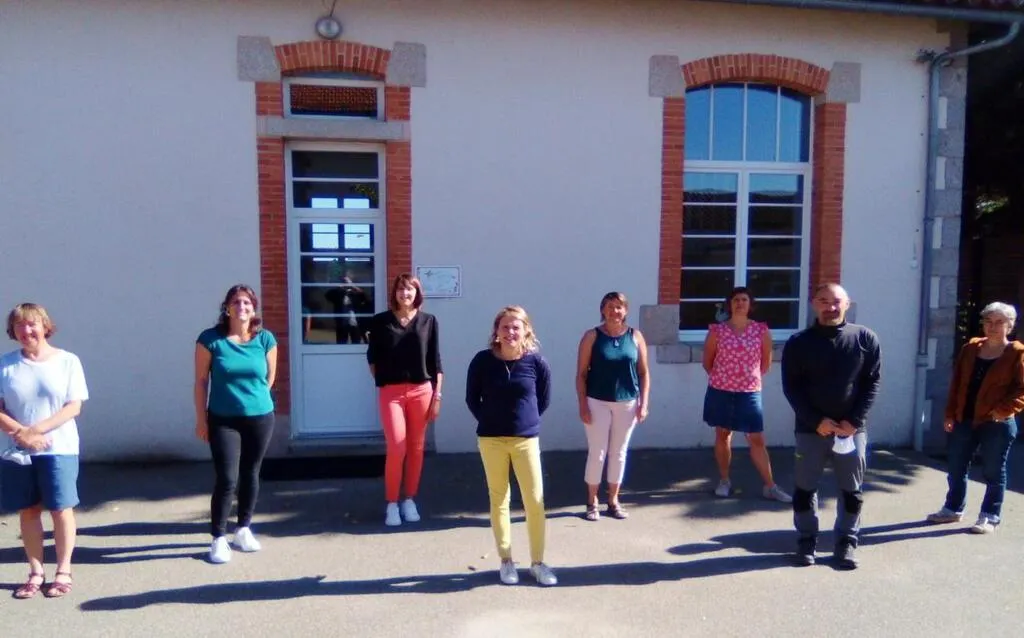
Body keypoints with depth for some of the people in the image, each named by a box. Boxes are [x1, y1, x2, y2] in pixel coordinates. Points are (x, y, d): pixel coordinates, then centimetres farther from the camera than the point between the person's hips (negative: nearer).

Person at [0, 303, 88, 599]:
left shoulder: (67, 361, -4)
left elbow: (74, 406, -7)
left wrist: (36, 429, -16)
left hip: (59, 449, -2)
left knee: (61, 509, 2)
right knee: (28, 511, 9)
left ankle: (63, 572, 15)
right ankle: (36, 573, 22)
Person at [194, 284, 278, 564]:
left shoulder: (265, 339, -3)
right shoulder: (210, 339, -7)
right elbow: (201, 381, -3)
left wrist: (253, 397, 10)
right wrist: (201, 419, -2)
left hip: (260, 418, 2)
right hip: (223, 420, -2)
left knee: (250, 474, 13)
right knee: (226, 479, -5)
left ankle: (244, 530, 30)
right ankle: (218, 538, 11)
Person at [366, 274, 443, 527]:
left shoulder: (428, 321, 5)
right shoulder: (381, 321, 3)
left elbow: (435, 361, 5)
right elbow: (372, 356, 12)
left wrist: (437, 395, 2)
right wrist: (379, 382, 6)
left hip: (421, 391, 2)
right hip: (391, 392, -1)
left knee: (416, 448, 8)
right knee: (396, 448, -7)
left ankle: (409, 500, 22)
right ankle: (391, 503, 9)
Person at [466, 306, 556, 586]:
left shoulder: (536, 361, -8)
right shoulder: (482, 360, -8)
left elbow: (544, 399, 6)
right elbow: (472, 399, 4)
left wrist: (527, 419, 5)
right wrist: (490, 421, 3)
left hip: (526, 439, 0)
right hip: (491, 439, 0)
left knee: (535, 500, 2)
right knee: (499, 499, 9)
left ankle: (537, 562, 17)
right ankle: (506, 561, 23)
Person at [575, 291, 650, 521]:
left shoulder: (635, 336, 2)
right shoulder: (592, 336, -4)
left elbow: (643, 373, 5)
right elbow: (581, 374, -4)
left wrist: (644, 403, -1)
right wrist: (582, 405, -10)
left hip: (627, 403, 2)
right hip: (598, 403, -2)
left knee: (619, 453, 12)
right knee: (596, 453, 2)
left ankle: (613, 500, 26)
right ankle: (592, 502, 18)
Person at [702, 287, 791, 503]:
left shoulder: (761, 330, -1)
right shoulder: (717, 330, -3)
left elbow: (766, 362, 10)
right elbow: (707, 362, 7)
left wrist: (752, 376, 11)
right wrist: (721, 377, 10)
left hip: (750, 392, 0)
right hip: (720, 391, 0)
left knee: (757, 440, 3)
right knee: (722, 435, 11)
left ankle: (770, 486, 11)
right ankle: (724, 481, 24)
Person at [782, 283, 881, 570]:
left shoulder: (865, 338, 1)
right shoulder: (799, 342, -1)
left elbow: (872, 383, 0)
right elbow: (791, 387, -3)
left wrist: (855, 420, -10)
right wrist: (816, 420, -13)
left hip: (852, 429, 1)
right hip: (810, 429, 0)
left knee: (851, 490, 9)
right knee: (805, 489, 6)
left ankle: (847, 542, 23)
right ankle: (806, 540, 20)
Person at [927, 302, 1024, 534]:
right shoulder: (970, 348, 8)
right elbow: (956, 383, 9)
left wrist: (1004, 410, -20)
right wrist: (950, 414, 4)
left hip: (997, 424, -5)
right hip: (964, 420, 5)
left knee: (993, 473, 6)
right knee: (956, 468, 13)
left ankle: (990, 517, 18)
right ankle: (953, 509, 27)